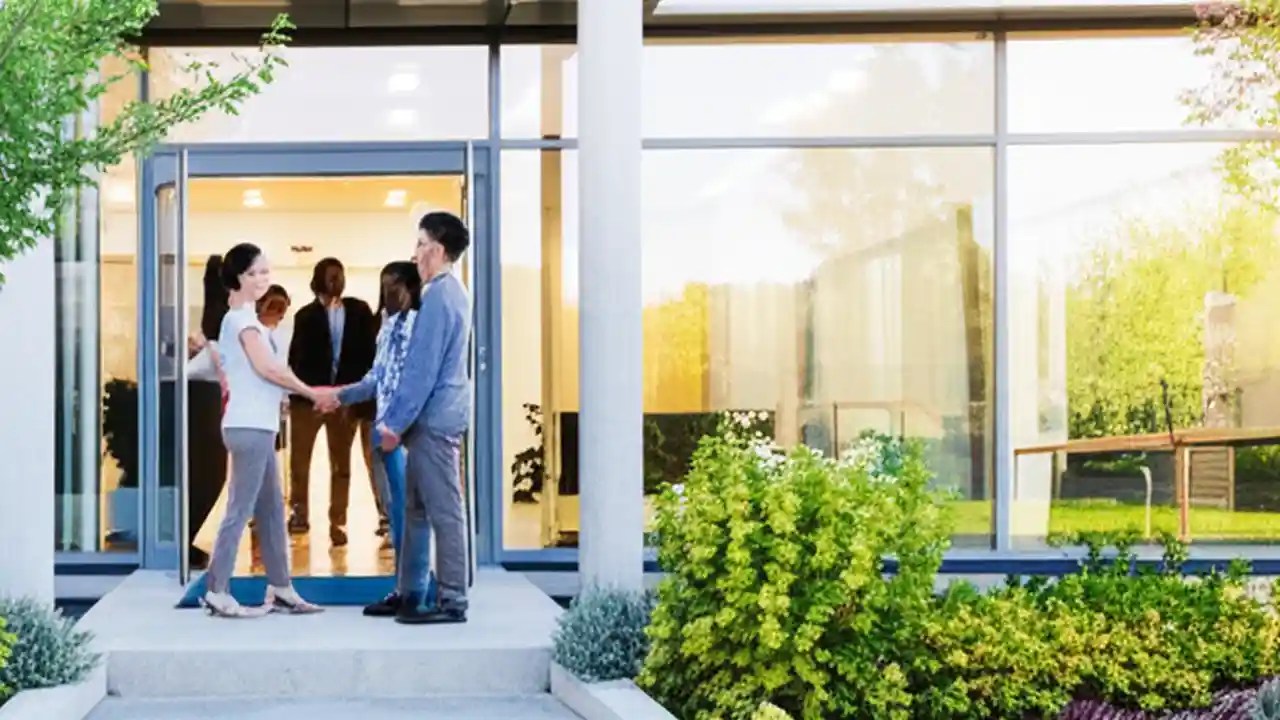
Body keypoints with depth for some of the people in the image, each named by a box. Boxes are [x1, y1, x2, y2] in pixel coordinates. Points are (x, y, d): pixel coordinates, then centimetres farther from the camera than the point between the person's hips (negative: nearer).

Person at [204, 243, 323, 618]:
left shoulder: (241, 317, 20)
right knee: (240, 510, -9)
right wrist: (310, 392, -9)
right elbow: (267, 367, -18)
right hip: (250, 427, -10)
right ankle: (216, 591, -8)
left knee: (271, 510, 12)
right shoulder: (243, 318, -9)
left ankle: (280, 589, 17)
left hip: (257, 426, 10)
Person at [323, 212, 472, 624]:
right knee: (417, 509, 14)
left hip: (433, 420, -10)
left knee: (444, 511, -6)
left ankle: (452, 601, -3)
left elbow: (423, 369, -19)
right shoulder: (450, 292, 16)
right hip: (434, 418, 10)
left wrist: (397, 423, -16)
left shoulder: (439, 296, -16)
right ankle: (411, 595, 19)